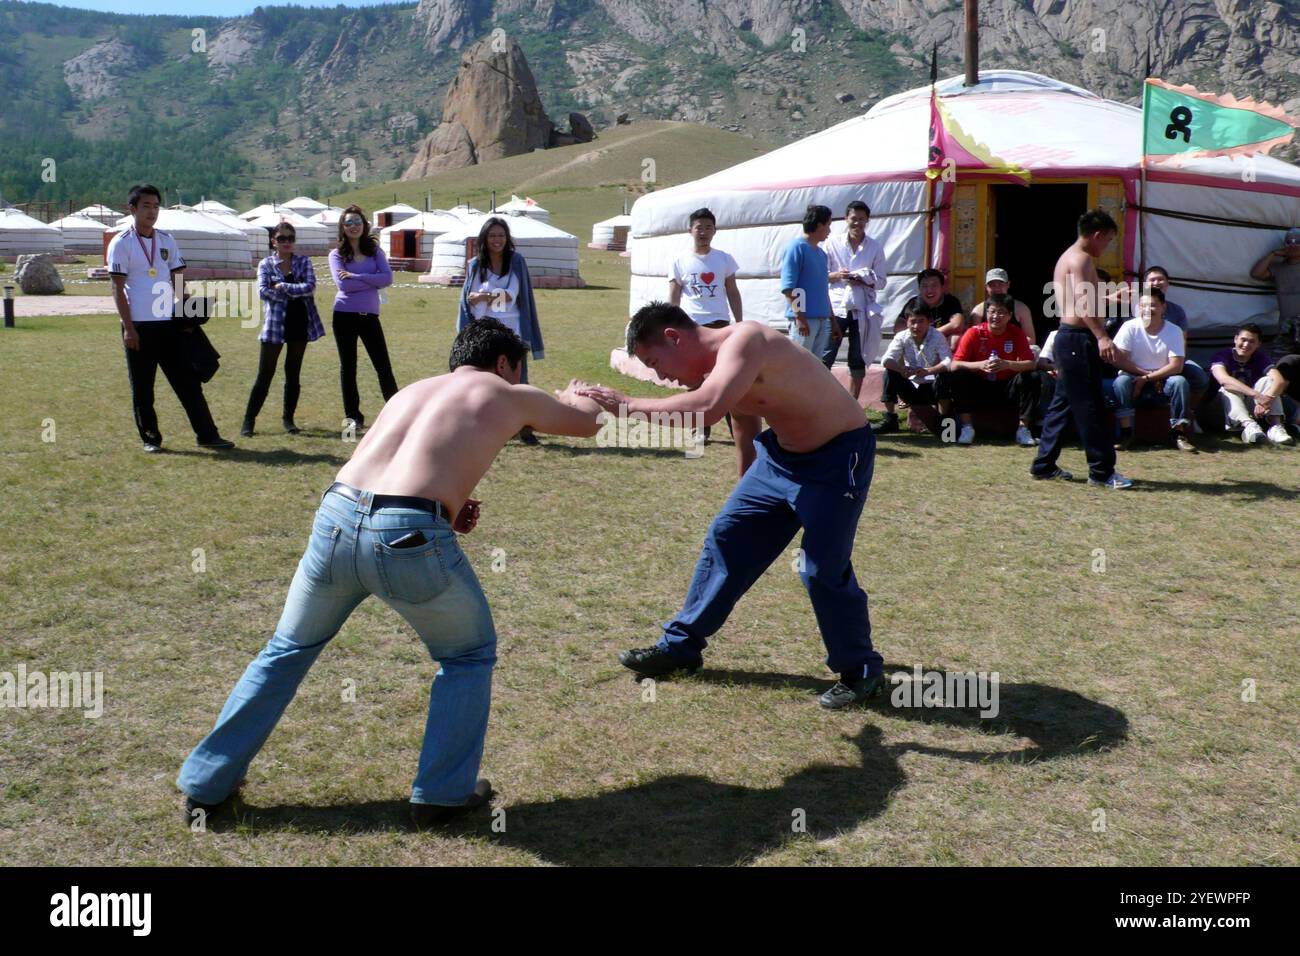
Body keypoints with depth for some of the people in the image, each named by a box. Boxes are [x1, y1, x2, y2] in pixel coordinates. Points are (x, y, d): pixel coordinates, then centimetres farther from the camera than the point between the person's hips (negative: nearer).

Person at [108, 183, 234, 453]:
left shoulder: (167, 240, 10)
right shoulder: (121, 243, -4)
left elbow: (179, 281, 14)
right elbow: (118, 288, -7)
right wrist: (128, 327, -13)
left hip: (169, 323, 4)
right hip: (139, 326, -4)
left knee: (188, 381, 2)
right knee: (142, 388, 4)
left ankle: (207, 435, 4)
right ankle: (150, 438, 16)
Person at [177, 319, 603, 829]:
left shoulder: (413, 389, 29)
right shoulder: (511, 396, 17)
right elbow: (587, 423, 32)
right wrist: (574, 397, 55)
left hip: (334, 522, 5)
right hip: (408, 539, -5)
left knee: (287, 651, 27)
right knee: (469, 656, 23)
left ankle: (206, 784, 34)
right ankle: (442, 793, 25)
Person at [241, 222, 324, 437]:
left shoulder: (303, 262, 6)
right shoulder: (266, 264, 1)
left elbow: (310, 287, -9)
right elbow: (263, 291, -13)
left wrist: (284, 287, -16)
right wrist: (297, 292, -12)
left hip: (300, 324, 2)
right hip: (275, 324, -2)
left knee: (293, 374, 9)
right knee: (264, 376, -2)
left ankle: (288, 418, 19)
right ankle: (249, 419, 6)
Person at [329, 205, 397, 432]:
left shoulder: (375, 250, 7)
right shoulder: (337, 254, 2)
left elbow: (388, 278, -8)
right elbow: (343, 284, -13)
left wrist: (356, 277, -14)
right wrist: (372, 282, -9)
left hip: (370, 316, 1)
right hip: (345, 316, -1)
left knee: (384, 366, 0)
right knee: (348, 367, 6)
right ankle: (352, 416, 15)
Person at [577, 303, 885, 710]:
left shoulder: (742, 341, -29)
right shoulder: (712, 367, 0)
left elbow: (706, 409, -46)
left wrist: (628, 405, -39)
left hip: (837, 458, -9)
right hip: (782, 453, 9)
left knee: (823, 568, -11)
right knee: (726, 538, 10)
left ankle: (862, 671, 10)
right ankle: (680, 645, 22)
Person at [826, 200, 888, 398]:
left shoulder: (875, 247, 4)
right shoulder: (833, 243, 3)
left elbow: (881, 281, 4)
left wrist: (861, 280, -13)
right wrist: (836, 275, -14)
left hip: (862, 309, 1)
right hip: (836, 307, -1)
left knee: (858, 360, 5)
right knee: (825, 357, -5)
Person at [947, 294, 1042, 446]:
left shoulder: (1016, 334, -6)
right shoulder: (974, 333, -10)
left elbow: (1032, 364, -13)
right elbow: (954, 365, -16)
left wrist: (1007, 364, -31)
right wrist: (980, 365, -33)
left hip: (1008, 391, 1)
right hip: (979, 390, -1)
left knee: (1033, 378, -23)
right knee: (957, 376, -26)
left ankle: (1023, 429, -17)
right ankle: (966, 427, -20)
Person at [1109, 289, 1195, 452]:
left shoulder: (1174, 331, -5)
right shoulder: (1130, 327, -9)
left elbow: (1176, 366, -14)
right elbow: (1118, 360, -15)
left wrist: (1147, 378, -22)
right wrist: (1144, 374, -17)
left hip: (1162, 383, 1)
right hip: (1134, 380, -1)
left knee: (1180, 381, -28)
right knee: (1121, 381, -32)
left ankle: (1178, 434, -18)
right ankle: (1126, 434, -26)